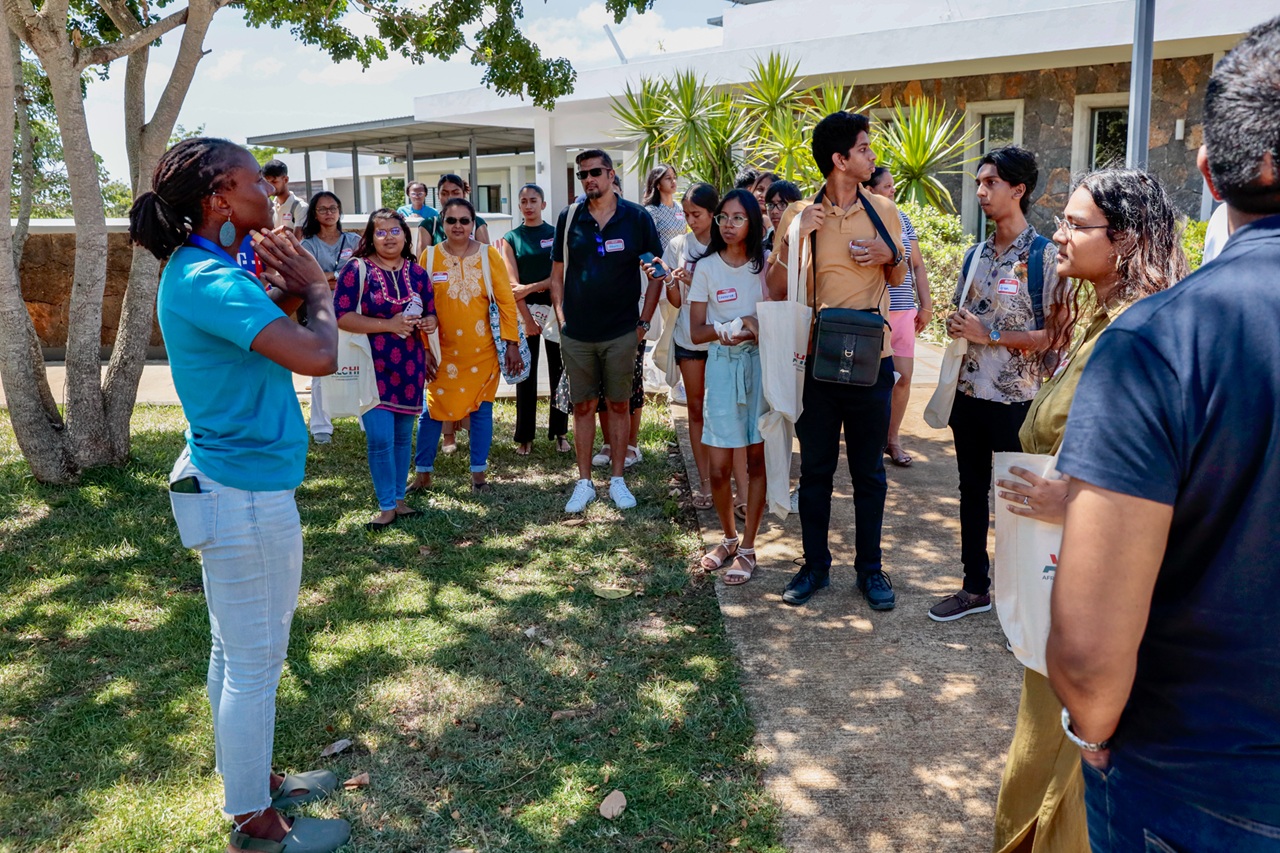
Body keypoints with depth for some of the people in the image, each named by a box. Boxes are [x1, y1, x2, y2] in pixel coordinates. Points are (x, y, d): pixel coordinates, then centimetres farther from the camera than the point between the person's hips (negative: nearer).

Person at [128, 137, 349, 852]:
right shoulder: (210, 281, -23)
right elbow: (319, 356, -29)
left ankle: (255, 779, 38)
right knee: (255, 664, 4)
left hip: (227, 482, 10)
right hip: (247, 494, -10)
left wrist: (293, 287, -5)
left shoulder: (201, 269, 9)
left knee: (236, 652, 21)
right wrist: (317, 289, -10)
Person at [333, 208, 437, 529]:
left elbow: (431, 313, 19)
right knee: (380, 438, -8)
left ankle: (399, 498, 25)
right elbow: (341, 316, -13)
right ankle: (386, 506, 5)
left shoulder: (417, 272, 9)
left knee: (403, 435, 12)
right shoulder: (357, 270, -5)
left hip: (410, 368, 5)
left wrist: (429, 322, -6)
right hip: (373, 368, -5)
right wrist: (390, 325, -19)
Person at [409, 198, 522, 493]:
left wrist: (511, 343, -6)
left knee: (481, 409, 6)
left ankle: (479, 474, 18)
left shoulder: (489, 255, -2)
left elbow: (506, 300, -2)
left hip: (483, 349, 0)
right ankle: (422, 473, 18)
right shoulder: (430, 256, -1)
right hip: (443, 349, 0)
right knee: (432, 410, 4)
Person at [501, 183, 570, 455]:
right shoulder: (511, 238, 5)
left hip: (555, 308, 0)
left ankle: (559, 433, 12)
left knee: (558, 372, 2)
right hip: (524, 310, 0)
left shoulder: (557, 235, 5)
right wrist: (527, 319, -11)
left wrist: (530, 287, -14)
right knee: (525, 374, 3)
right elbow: (513, 283, -2)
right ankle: (525, 436, 10)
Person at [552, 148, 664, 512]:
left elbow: (655, 272, 3)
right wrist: (561, 317, 2)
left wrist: (644, 321, -2)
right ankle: (584, 482, 16)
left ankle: (617, 479, 19)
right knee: (583, 406, 7)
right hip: (576, 333, 2)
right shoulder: (568, 219, 4)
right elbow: (557, 273, 10)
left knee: (618, 404, 7)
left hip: (622, 332, -1)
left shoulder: (637, 218, -2)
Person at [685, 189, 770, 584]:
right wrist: (727, 329, -19)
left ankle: (747, 548, 14)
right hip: (723, 365, 0)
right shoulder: (707, 267, 1)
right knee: (718, 467, -2)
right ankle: (729, 537, 24)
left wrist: (760, 328, -18)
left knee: (757, 458, 2)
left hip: (761, 363, 0)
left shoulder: (767, 262, 2)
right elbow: (696, 331, 0)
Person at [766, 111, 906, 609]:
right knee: (815, 470, 9)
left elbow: (898, 280, 15)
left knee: (869, 471, 10)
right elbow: (777, 291, -4)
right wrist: (792, 239, -17)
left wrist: (891, 255, -7)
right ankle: (815, 565, 24)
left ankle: (869, 568, 24)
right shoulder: (799, 216, -2)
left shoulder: (882, 210, 4)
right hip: (815, 359, -1)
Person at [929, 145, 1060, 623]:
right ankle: (975, 588, 28)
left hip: (1016, 401, -6)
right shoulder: (976, 254, 10)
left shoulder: (1045, 256, -10)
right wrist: (957, 325, 0)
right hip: (969, 393, 7)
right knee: (972, 491, 14)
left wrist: (990, 335, -18)